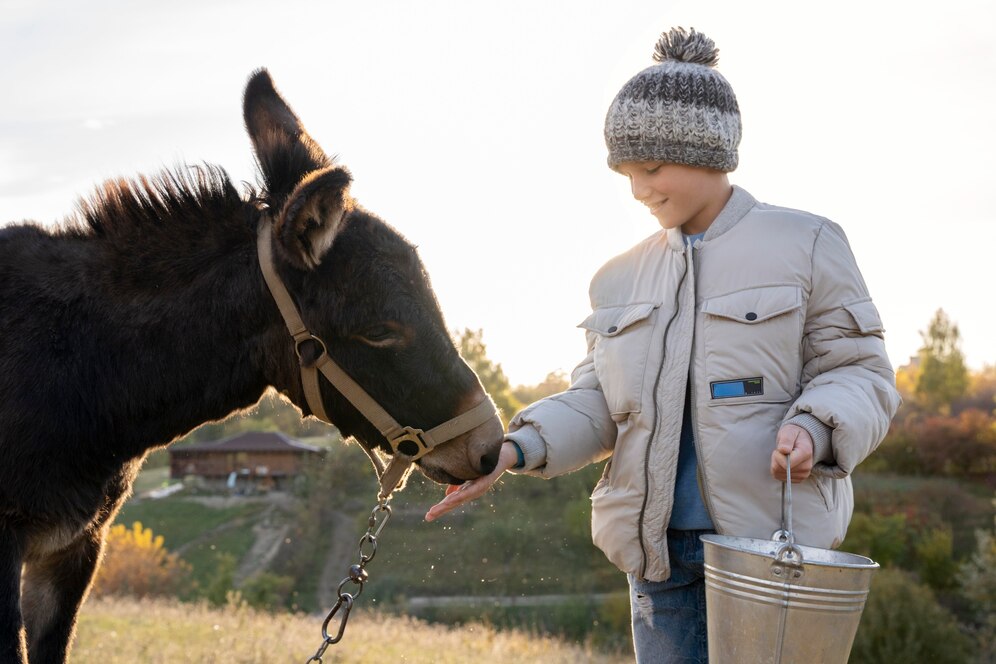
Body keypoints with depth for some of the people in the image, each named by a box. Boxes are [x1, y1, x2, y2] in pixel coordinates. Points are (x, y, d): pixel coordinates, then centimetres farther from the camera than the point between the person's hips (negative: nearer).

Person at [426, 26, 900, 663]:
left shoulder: (805, 245, 0)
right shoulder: (623, 277, 12)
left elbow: (859, 370, -1)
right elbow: (596, 404, 8)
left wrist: (815, 427, -23)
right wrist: (516, 449, -10)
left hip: (773, 539, -4)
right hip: (660, 546, 4)